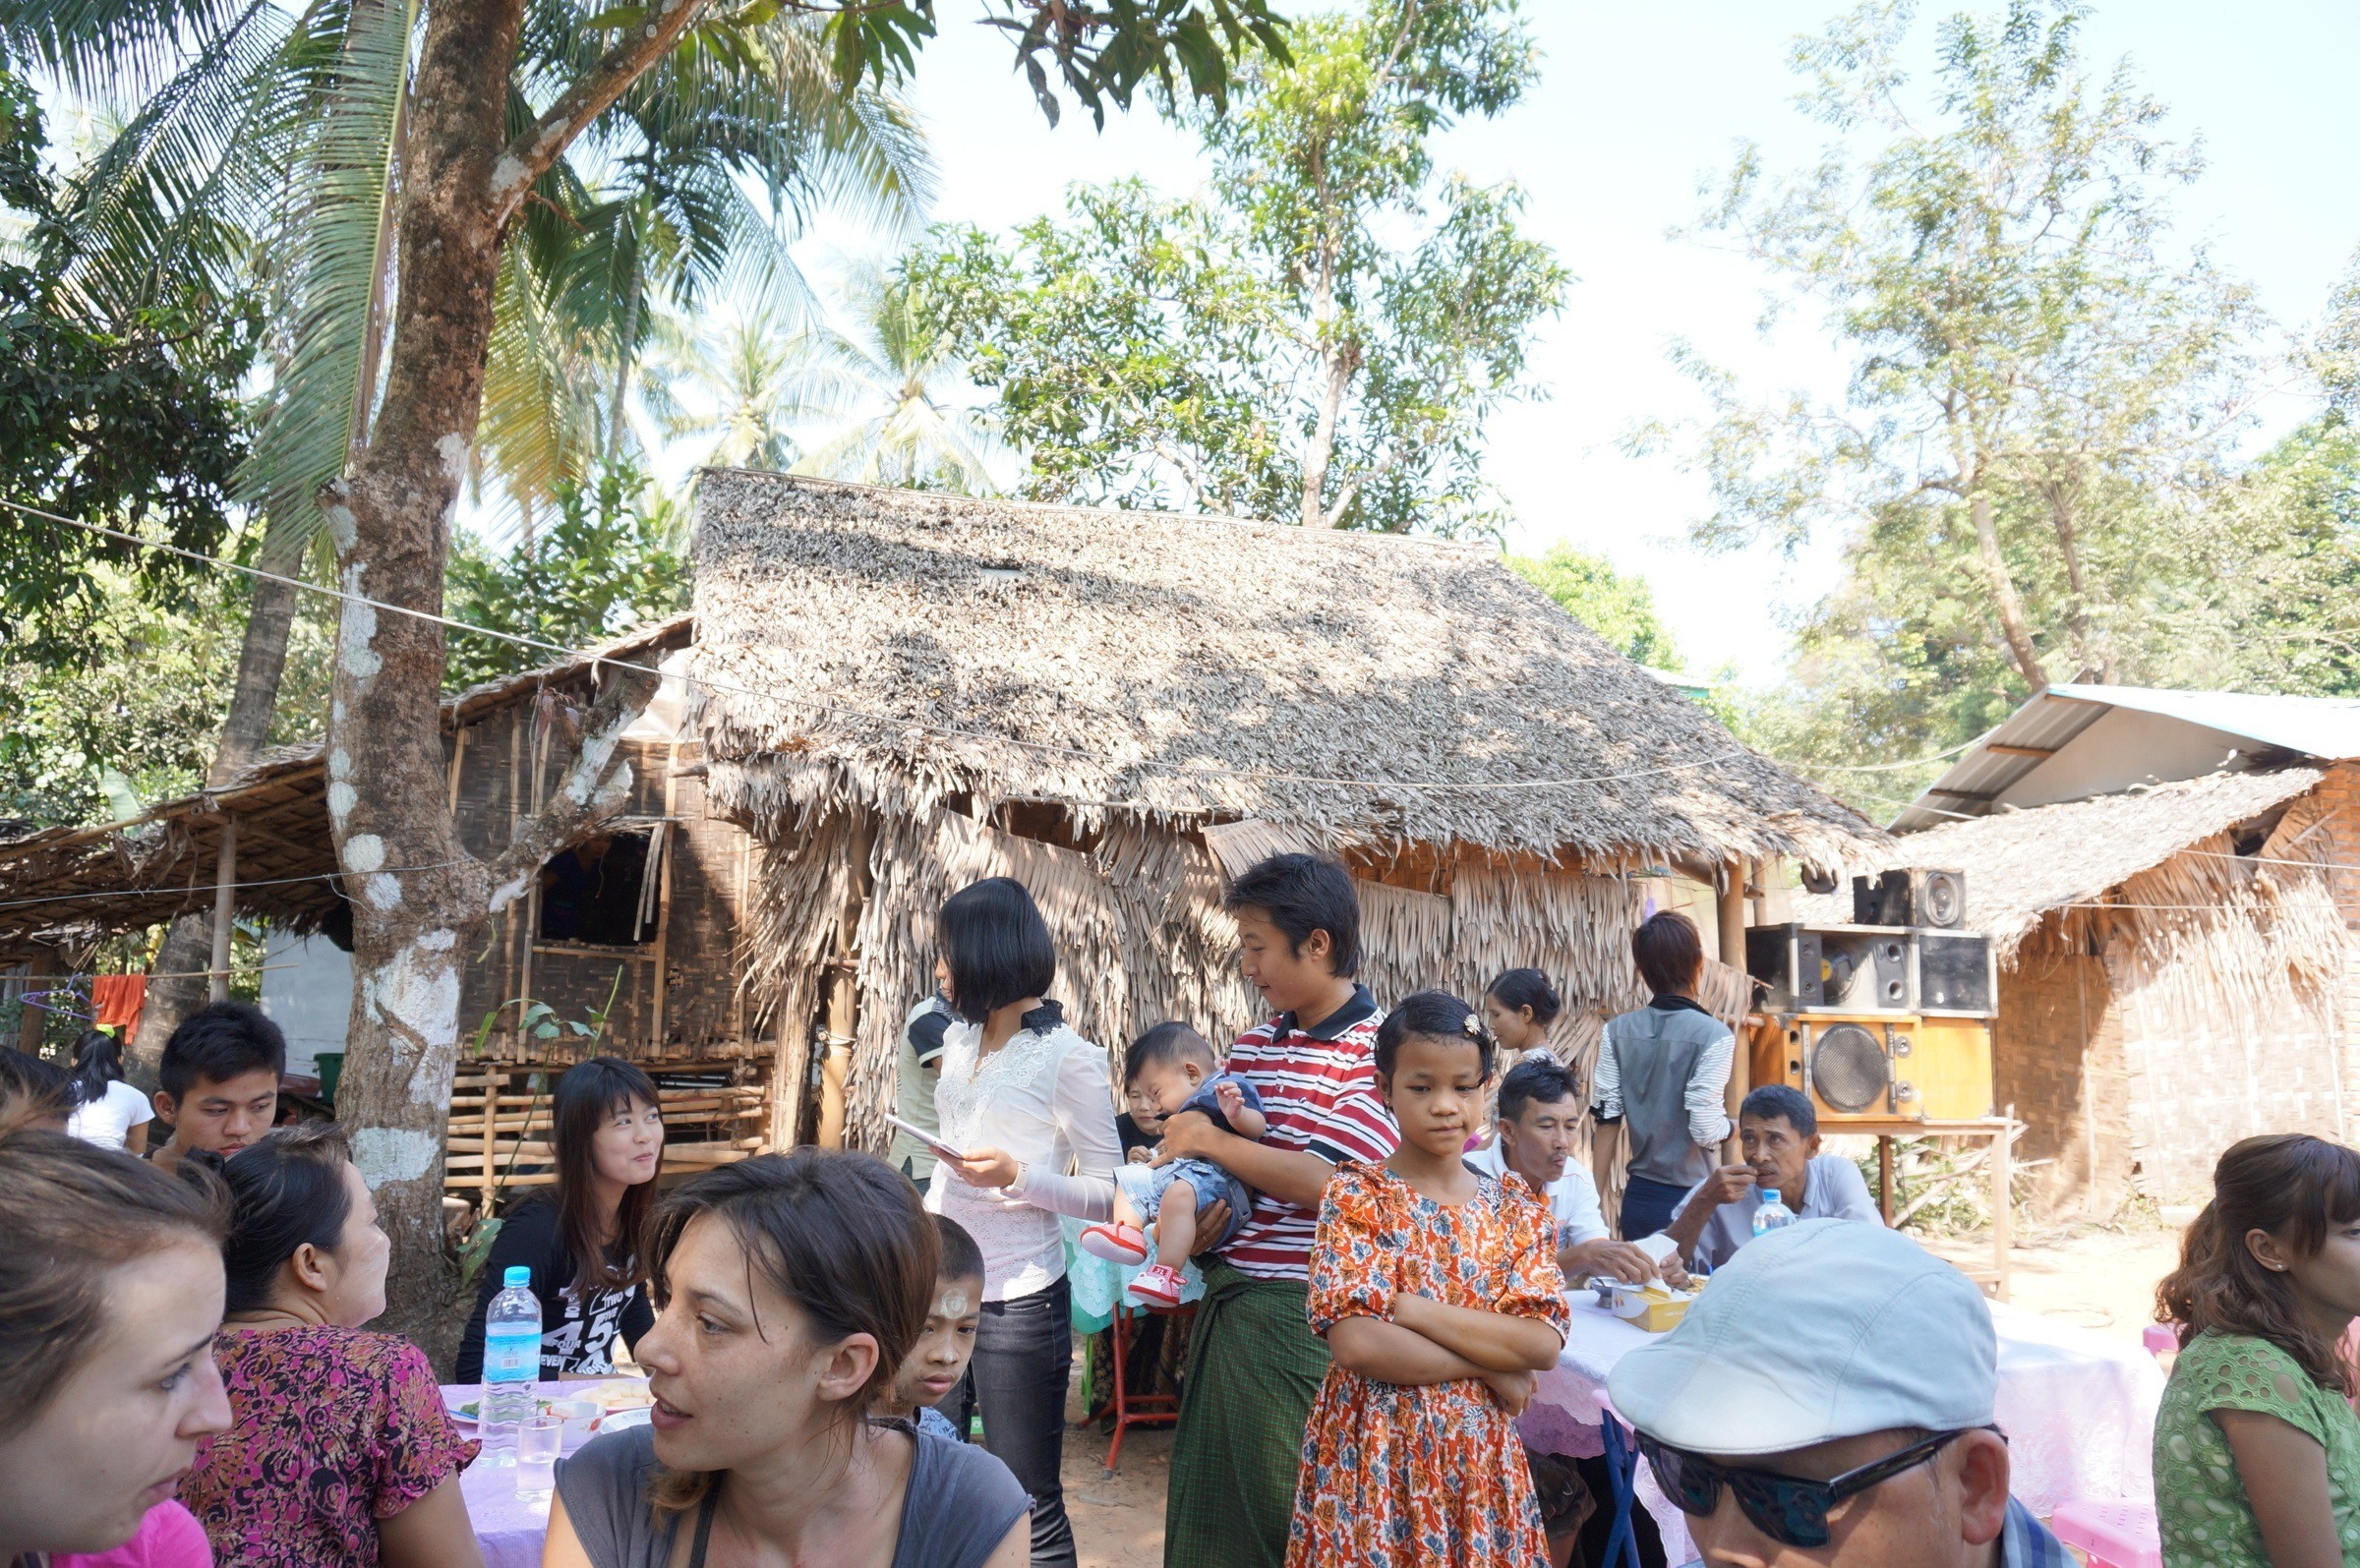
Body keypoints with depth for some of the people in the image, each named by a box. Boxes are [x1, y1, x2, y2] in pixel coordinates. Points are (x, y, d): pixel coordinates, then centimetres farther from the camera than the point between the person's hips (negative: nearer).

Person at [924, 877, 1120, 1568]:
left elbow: (1110, 1194, -10)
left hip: (1019, 1301, -6)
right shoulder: (959, 1041, 10)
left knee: (1029, 1503, 3)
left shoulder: (1068, 1058, -11)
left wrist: (1019, 1177, -23)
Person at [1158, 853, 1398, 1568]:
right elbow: (1211, 1137, 14)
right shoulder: (1255, 1041, 8)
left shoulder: (1377, 1052, -14)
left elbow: (1325, 1181, -22)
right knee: (1207, 1493, 18)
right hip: (1227, 1296, 7)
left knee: (1283, 1506, 7)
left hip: (1298, 1313, -7)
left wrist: (1212, 1141, -15)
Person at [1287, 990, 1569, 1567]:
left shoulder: (1518, 1210, 2)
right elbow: (1356, 1343, -19)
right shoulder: (1355, 1196, -9)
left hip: (1477, 1454, 3)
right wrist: (1490, 1366, -13)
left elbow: (1543, 1344, -10)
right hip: (1374, 1453, -3)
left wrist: (1412, 1308, -17)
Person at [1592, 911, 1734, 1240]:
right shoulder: (1713, 1036, -15)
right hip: (1691, 1201, -4)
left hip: (1638, 1197, 4)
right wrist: (1732, 1125, 4)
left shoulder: (1617, 1031, -1)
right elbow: (1706, 1131, -17)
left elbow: (1606, 1115, 1)